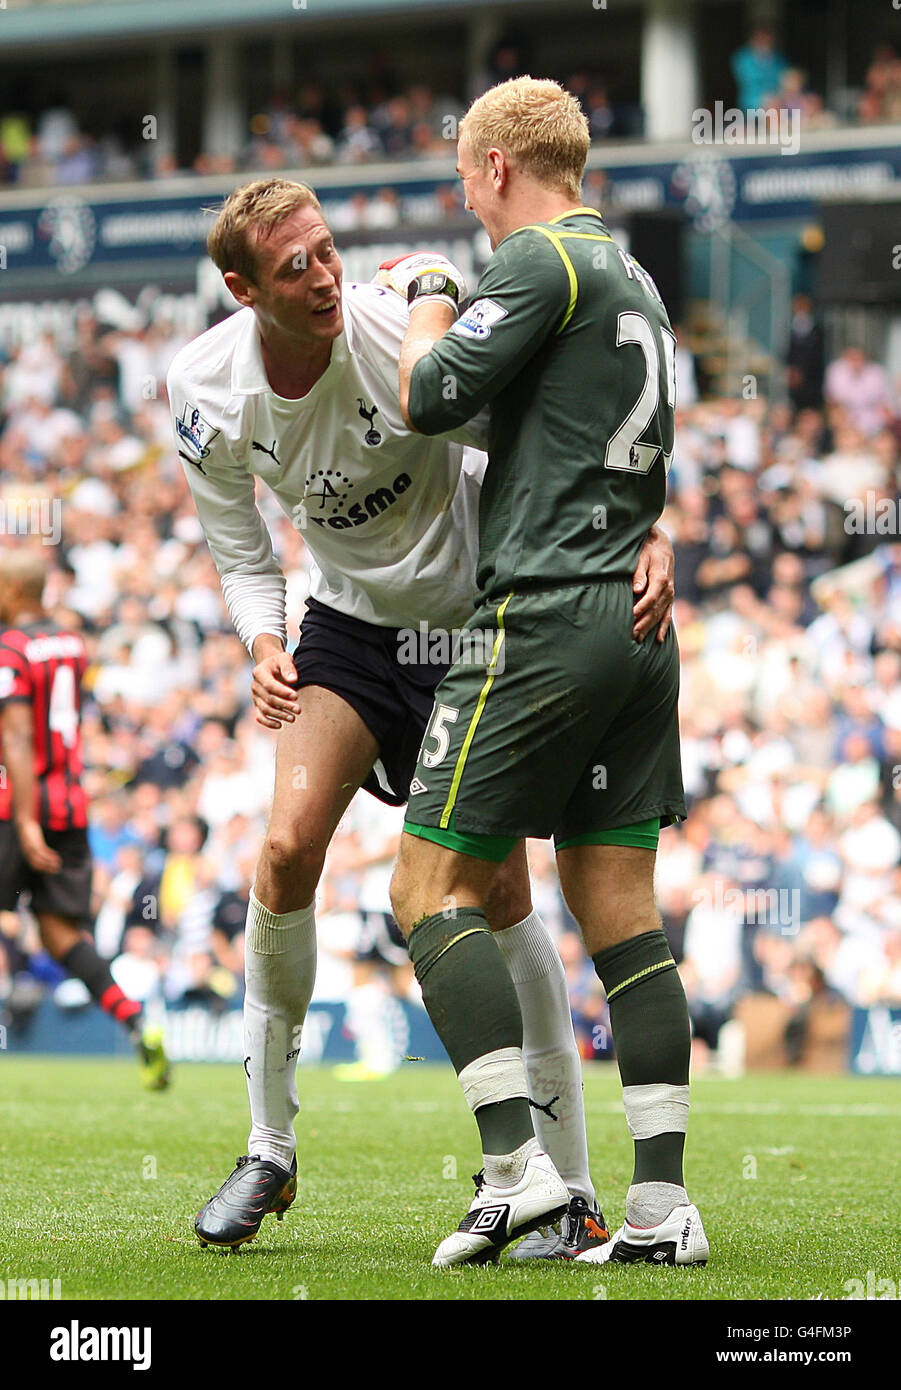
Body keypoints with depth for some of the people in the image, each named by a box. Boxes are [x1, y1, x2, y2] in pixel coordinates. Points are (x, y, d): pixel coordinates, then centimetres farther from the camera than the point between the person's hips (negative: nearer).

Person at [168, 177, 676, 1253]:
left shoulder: (405, 334, -25)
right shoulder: (207, 389, -12)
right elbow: (240, 552, 4)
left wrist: (649, 534, -34)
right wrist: (263, 648, -13)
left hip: (472, 618, -3)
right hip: (350, 626, 3)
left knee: (498, 893, -8)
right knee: (287, 851, -15)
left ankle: (569, 1187, 2)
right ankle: (269, 1152, 2)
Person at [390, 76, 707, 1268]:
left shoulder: (541, 260, -8)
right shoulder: (632, 278, 20)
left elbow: (432, 398, -11)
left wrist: (429, 311, 8)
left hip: (546, 618, -9)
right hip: (639, 619, 9)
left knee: (433, 891, -4)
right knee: (619, 910, 6)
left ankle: (515, 1165, -14)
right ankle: (661, 1204, 1)